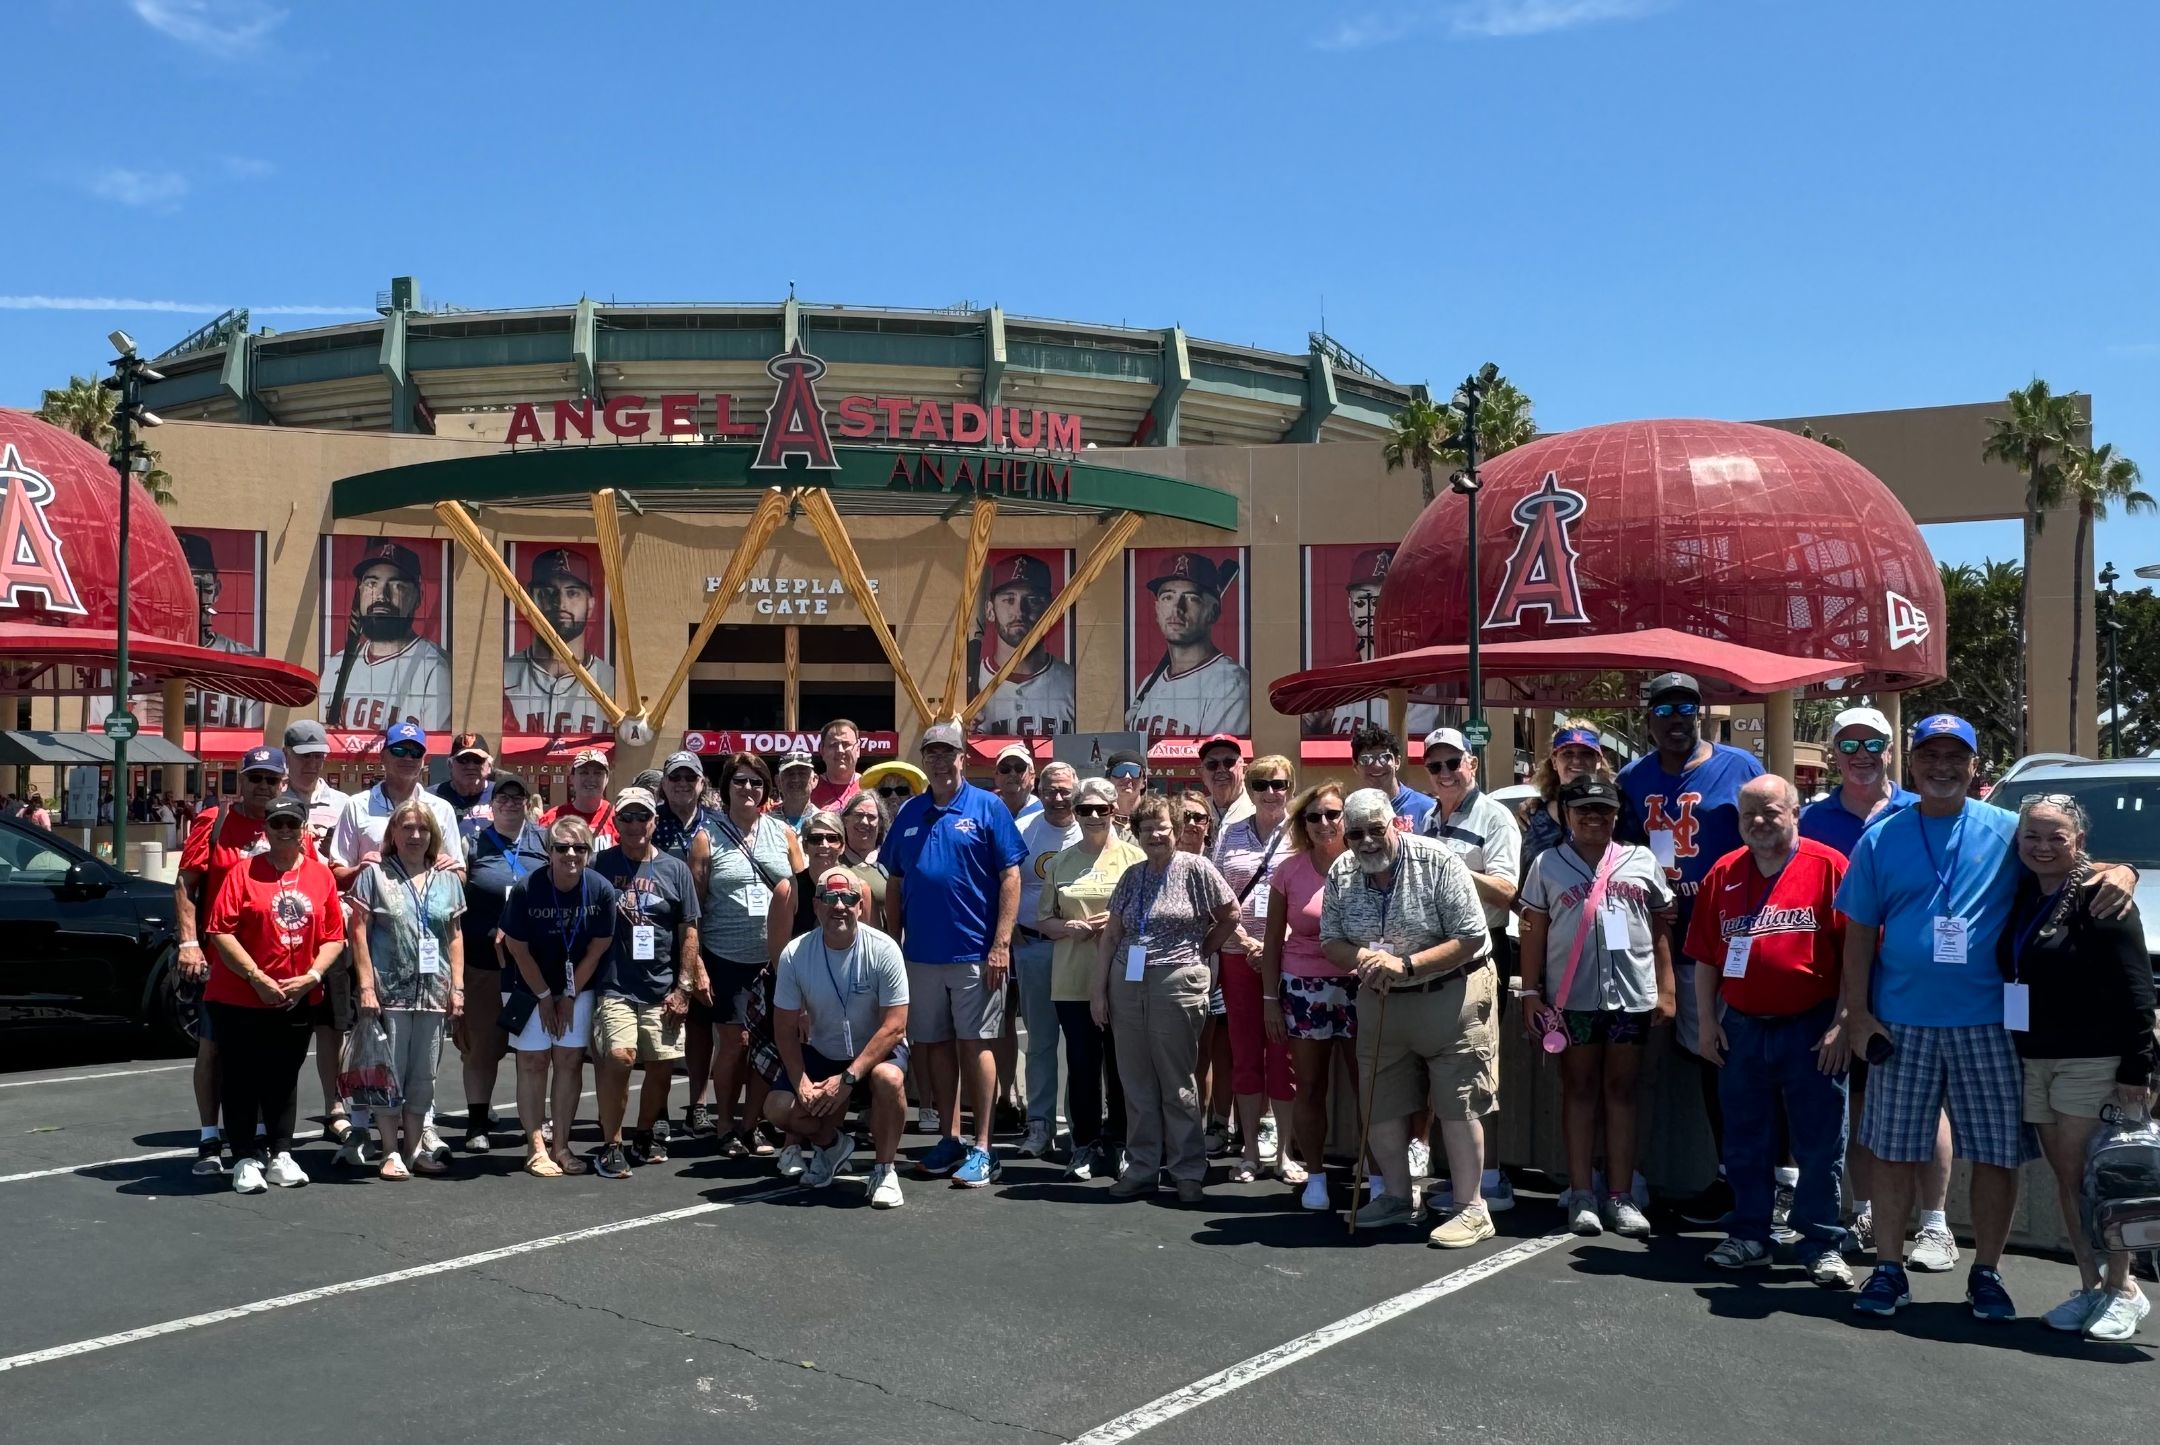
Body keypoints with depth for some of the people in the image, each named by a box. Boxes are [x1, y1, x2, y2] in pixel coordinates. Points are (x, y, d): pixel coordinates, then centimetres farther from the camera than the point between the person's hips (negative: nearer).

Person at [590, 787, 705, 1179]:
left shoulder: (675, 870, 7)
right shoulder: (600, 866, 3)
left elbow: (689, 932, 8)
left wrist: (683, 987, 2)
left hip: (663, 988, 3)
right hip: (615, 987, -2)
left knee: (661, 1065, 5)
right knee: (619, 1058, -18)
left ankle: (645, 1138, 26)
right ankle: (611, 1145, -5)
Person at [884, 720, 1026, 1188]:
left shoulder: (988, 808, -3)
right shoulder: (909, 813, 10)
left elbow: (1010, 877, -7)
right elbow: (895, 884, 14)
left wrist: (1001, 945, -13)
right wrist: (892, 942, 9)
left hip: (975, 952, -5)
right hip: (921, 952, 5)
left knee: (976, 1044, -2)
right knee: (934, 1044, 10)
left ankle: (982, 1149, 5)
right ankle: (950, 1140, 21)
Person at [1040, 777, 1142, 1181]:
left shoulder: (1133, 857, 1)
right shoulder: (1061, 862, 9)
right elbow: (1042, 920, 12)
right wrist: (1070, 927, -8)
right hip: (1073, 980, 2)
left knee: (1120, 1064, 6)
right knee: (1081, 1064, 5)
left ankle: (1119, 1143, 19)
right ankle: (1085, 1144, 16)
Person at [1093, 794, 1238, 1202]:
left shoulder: (1195, 869, -3)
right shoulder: (1132, 876, 12)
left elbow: (1231, 915, 2)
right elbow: (1111, 935, 12)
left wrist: (1200, 952, 7)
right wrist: (1099, 990, 7)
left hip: (1177, 985, -5)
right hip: (1127, 985, 5)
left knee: (1178, 1083, 1)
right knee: (1136, 1083, 9)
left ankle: (1188, 1172, 11)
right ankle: (1141, 1168, 18)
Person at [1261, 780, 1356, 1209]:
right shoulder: (1289, 871, 1)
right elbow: (1273, 939, 6)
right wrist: (1270, 999, 3)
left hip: (1359, 985, -1)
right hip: (1303, 987, 1)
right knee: (1310, 1088, 8)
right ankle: (1315, 1176, 20)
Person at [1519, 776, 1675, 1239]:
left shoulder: (1641, 861, 8)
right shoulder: (1547, 864, 5)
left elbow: (1661, 927, 10)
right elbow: (1533, 931, 4)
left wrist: (1666, 989, 4)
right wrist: (1530, 993, -1)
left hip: (1632, 993, 1)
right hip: (1572, 996, -1)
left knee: (1621, 1090, 6)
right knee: (1579, 1089, 5)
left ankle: (1620, 1196, 11)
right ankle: (1581, 1193, 10)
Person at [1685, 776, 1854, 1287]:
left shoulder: (1829, 867, -7)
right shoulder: (1724, 874, 6)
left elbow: (1855, 953, -8)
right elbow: (1704, 956, 9)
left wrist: (1841, 1024, -10)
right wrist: (1707, 1022, 5)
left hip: (1810, 1028, -4)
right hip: (1742, 1029, 4)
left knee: (1821, 1144, 3)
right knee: (1745, 1143, 12)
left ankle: (1823, 1246, 12)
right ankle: (1750, 1236, 24)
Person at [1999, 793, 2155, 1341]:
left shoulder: (2099, 898, -10)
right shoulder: (2022, 898, 11)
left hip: (2092, 1062, -6)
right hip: (2035, 1061, 7)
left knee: (2090, 1177, -4)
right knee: (2066, 1178, 9)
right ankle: (2090, 1286, 18)